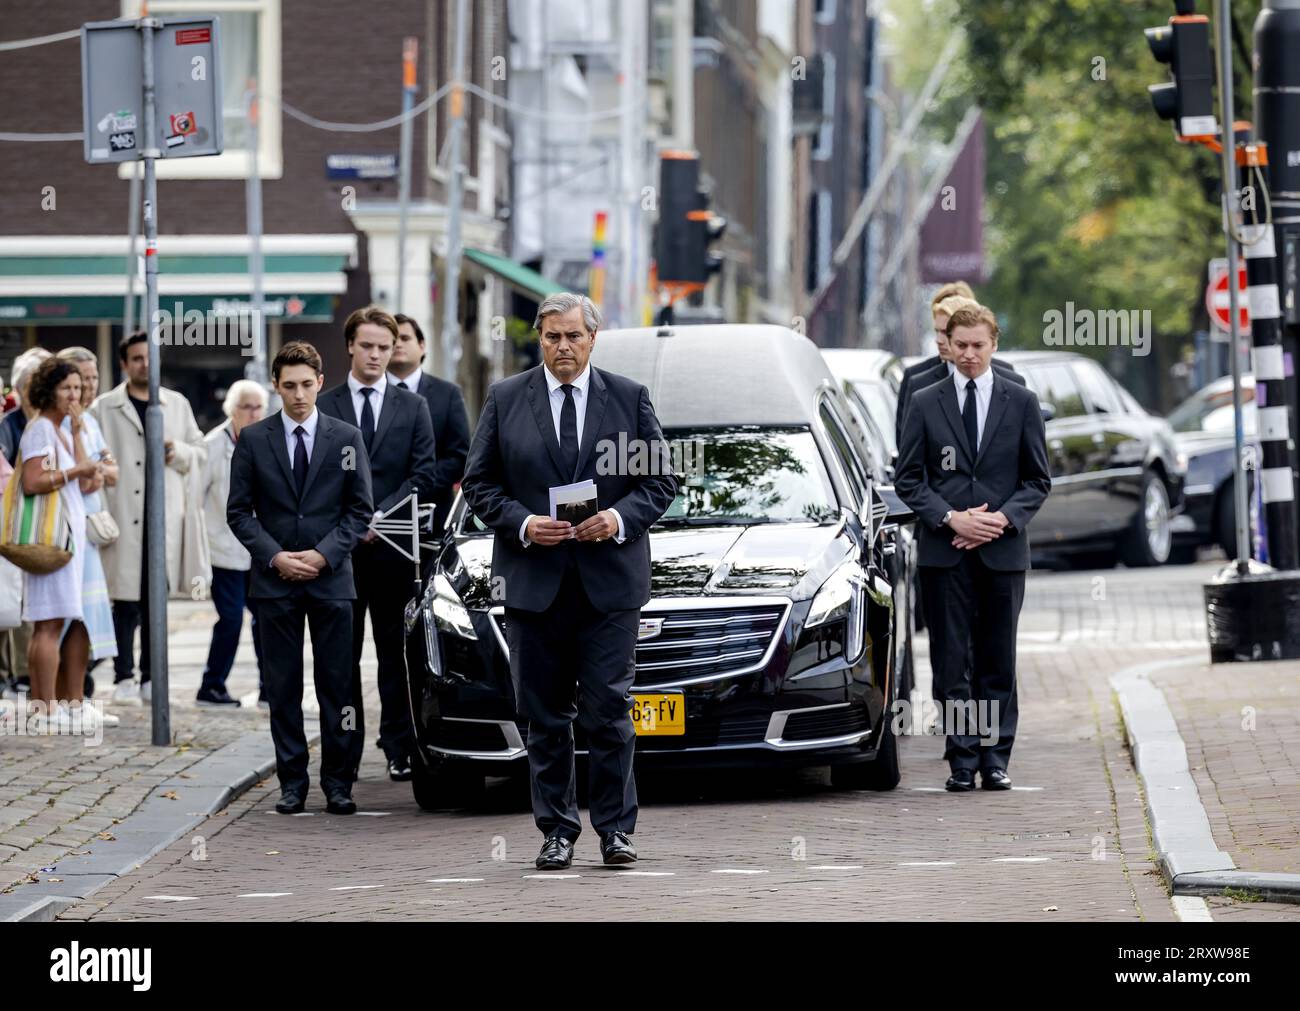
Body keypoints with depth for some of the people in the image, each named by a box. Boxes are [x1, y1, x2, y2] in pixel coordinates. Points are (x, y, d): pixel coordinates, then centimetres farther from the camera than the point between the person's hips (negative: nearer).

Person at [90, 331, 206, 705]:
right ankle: (124, 679, -1)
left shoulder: (177, 405, 14)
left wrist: (178, 452, -5)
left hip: (166, 517, 3)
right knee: (126, 602, -6)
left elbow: (199, 453, 18)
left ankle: (150, 678, 12)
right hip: (124, 519, -3)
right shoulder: (104, 408, 3)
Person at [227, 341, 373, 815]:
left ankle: (338, 783, 4)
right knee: (283, 687, 2)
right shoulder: (253, 440, 5)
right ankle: (292, 783, 6)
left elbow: (360, 509, 5)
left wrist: (324, 553, -9)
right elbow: (239, 511, 5)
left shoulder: (346, 439, 5)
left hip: (331, 577, 0)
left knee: (336, 684, -1)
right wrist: (275, 556, -8)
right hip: (275, 581, 0)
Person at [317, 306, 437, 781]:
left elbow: (424, 474, 3)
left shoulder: (413, 407, 10)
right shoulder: (324, 407, 7)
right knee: (342, 653, 1)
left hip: (392, 545, 0)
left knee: (395, 650, 1)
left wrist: (379, 515, -8)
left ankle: (399, 750, 3)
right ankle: (344, 752, 3)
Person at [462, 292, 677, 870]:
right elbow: (479, 482, 7)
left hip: (610, 579, -1)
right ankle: (557, 832, 10)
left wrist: (620, 518, -10)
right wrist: (522, 524, -10)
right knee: (544, 715, 4)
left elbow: (661, 480, 8)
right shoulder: (505, 400, 7)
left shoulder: (630, 399, 7)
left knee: (609, 709, -5)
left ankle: (615, 827, 2)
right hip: (533, 582, 1)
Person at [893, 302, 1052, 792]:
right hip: (944, 550, 0)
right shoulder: (926, 404, 6)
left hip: (1003, 549, 0)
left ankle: (995, 760, 6)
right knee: (952, 661, -1)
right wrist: (950, 519, -9)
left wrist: (1003, 519, -9)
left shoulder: (1021, 402, 7)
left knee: (998, 661, 3)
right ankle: (963, 760, 2)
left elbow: (1038, 479, 7)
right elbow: (908, 479, 5)